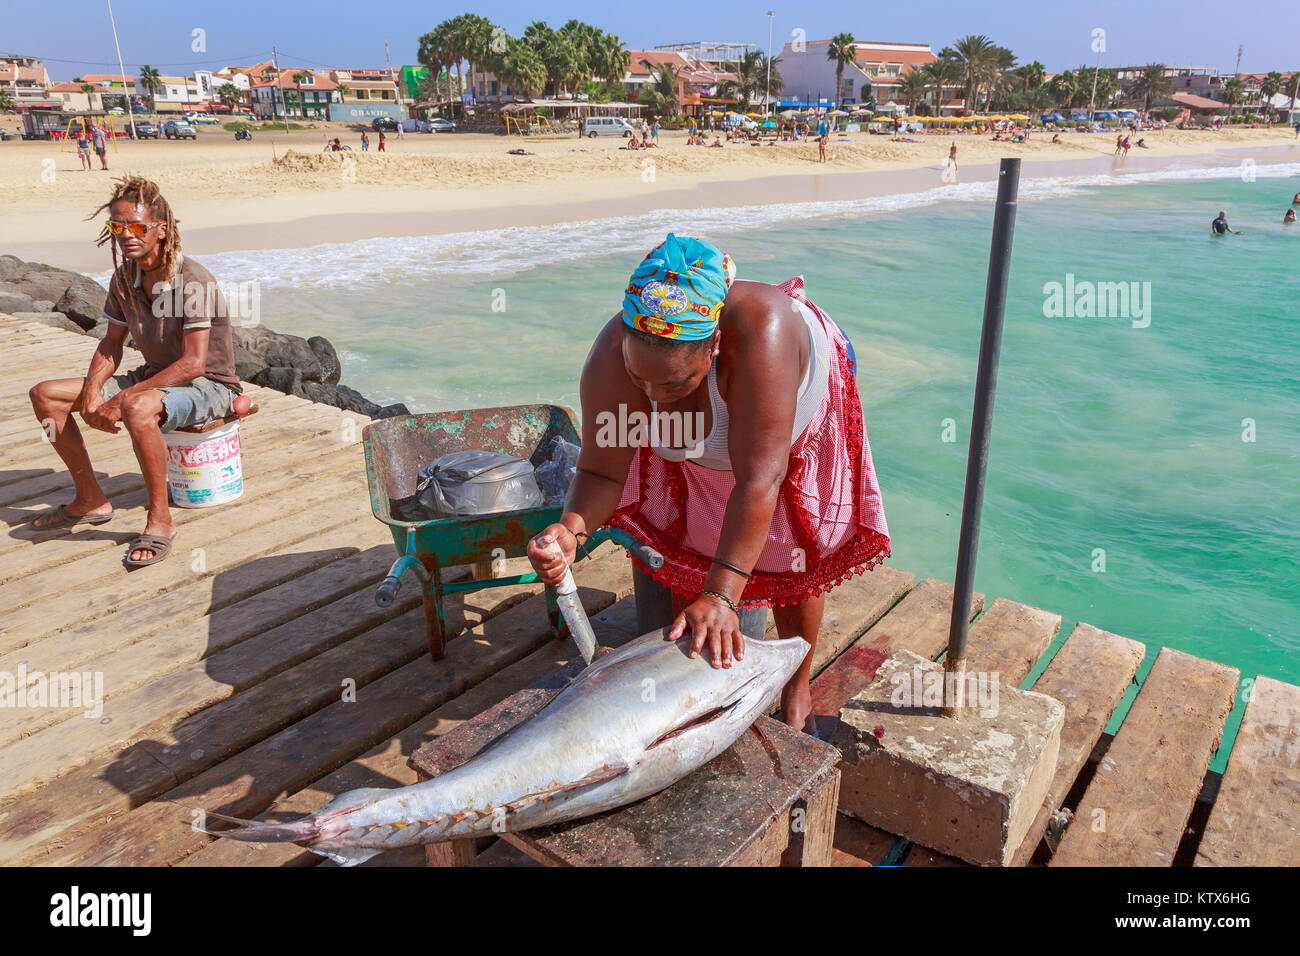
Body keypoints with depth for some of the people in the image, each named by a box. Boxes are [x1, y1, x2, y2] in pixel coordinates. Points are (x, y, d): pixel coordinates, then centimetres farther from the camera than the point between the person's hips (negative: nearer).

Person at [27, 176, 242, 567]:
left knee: (138, 408, -40)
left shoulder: (193, 280, -21)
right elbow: (111, 345, 12)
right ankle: (90, 501, 12)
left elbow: (194, 363, -27)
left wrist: (122, 398, -27)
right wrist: (92, 391, -7)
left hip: (209, 386, -8)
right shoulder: (124, 277, 2)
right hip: (155, 379, 8)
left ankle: (159, 520, -24)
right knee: (45, 395, 4)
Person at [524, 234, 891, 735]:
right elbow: (602, 471, -28)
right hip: (694, 440, 3)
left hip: (798, 420, -2)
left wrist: (721, 597, -53)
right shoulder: (611, 360, -37)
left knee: (793, 562, 4)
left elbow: (759, 478, -50)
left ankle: (796, 686, 28)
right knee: (681, 549, 5)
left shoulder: (760, 329, -49)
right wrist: (570, 528, -50)